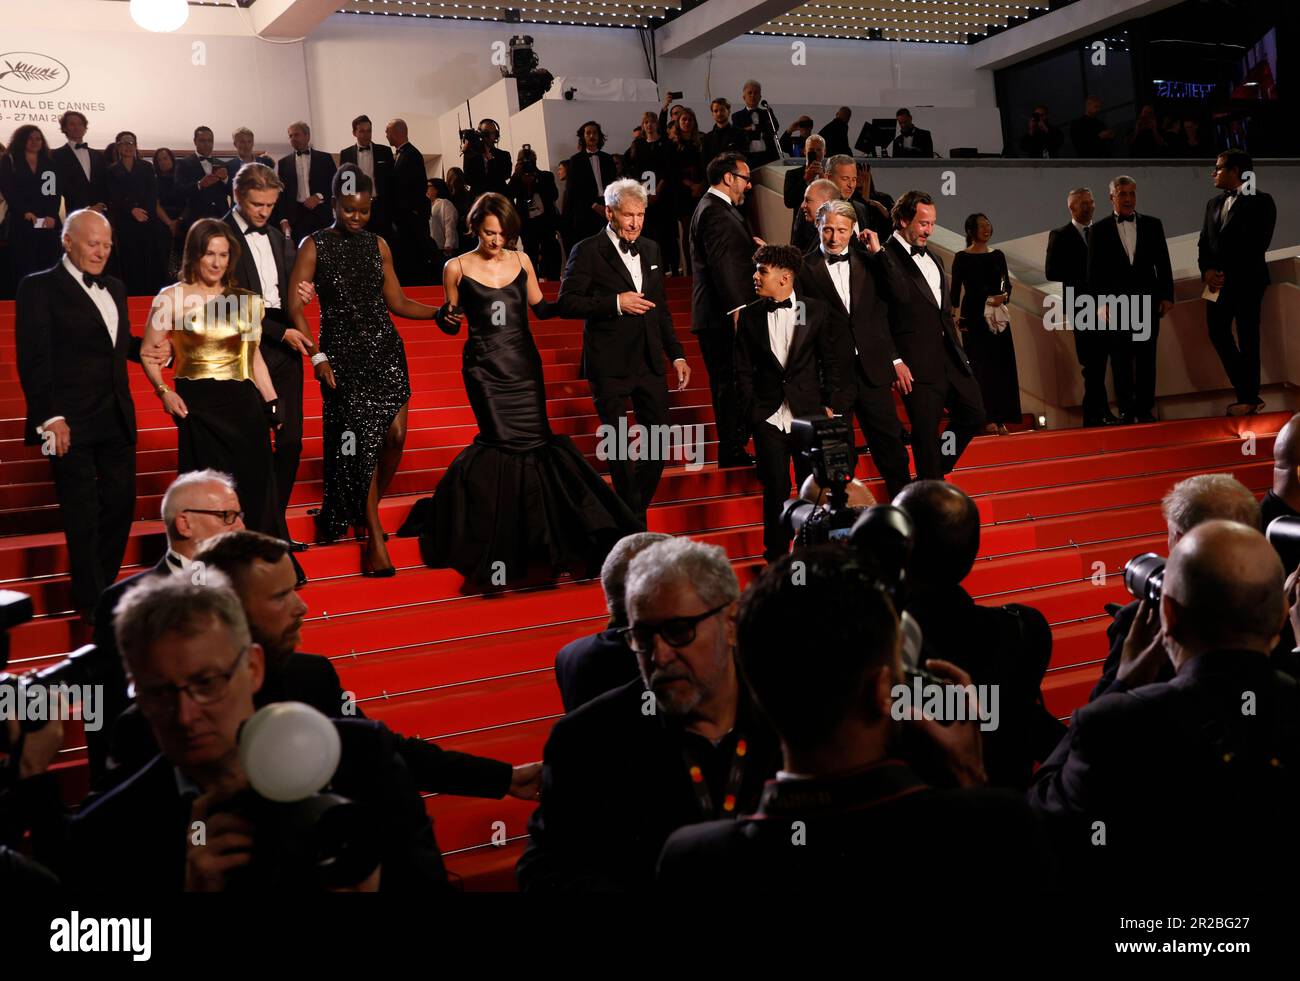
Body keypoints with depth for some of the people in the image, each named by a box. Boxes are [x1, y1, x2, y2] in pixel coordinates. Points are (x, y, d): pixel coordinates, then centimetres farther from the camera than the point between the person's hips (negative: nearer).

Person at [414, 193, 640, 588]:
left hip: (524, 363, 3)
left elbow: (540, 307, 15)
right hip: (485, 367, -3)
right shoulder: (457, 267, 1)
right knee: (504, 440, -11)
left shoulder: (521, 261, 9)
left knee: (535, 439, -3)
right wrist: (446, 316, -17)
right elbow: (451, 324, 5)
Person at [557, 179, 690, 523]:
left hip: (650, 361, 5)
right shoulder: (587, 251, -6)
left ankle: (638, 510, 25)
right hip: (609, 364, -5)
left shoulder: (651, 250, 13)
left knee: (658, 440, 7)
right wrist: (616, 303, -19)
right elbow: (567, 302, -12)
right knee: (618, 446, 6)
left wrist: (676, 354, 13)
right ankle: (633, 521, 20)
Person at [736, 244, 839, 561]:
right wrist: (750, 411, -2)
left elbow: (830, 360, 7)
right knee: (776, 489, 2)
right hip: (768, 416, 0)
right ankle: (776, 555, 16)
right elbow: (744, 370, 5)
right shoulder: (750, 316, 4)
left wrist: (830, 404, 2)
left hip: (809, 414, 0)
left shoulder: (815, 310, 2)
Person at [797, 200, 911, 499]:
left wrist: (878, 251, -4)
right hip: (831, 373, -3)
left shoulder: (869, 262, 10)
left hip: (872, 369, 3)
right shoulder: (805, 268, 0)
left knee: (890, 446, 9)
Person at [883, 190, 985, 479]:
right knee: (926, 430, -1)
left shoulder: (932, 258, 18)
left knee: (973, 414, 12)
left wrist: (958, 351, 16)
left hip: (950, 356, 8)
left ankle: (934, 473, 26)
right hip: (917, 362, -8)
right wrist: (895, 362, -18)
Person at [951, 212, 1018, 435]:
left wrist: (1004, 297, -10)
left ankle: (1001, 418, 6)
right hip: (974, 316, -4)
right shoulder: (962, 257, 0)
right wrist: (956, 315, -11)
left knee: (1002, 365, 1)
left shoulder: (998, 255, 12)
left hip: (998, 316, 4)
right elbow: (955, 289, -1)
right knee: (980, 366, -4)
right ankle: (987, 418, -2)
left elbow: (1007, 284, 12)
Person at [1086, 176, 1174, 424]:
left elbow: (1163, 263, 9)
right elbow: (1094, 270, 1)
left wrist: (1166, 296, 3)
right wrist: (1099, 302, -7)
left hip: (1147, 300, 2)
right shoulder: (1099, 229, 4)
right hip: (1116, 302, -1)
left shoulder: (1152, 225, 10)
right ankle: (1126, 411, 6)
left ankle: (1145, 408, 8)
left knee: (1146, 357, 3)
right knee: (1121, 361, 1)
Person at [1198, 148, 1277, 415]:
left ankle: (1249, 398, 3)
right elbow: (1204, 242, 14)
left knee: (1247, 336, -3)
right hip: (1218, 281, 6)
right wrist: (1207, 270, -4)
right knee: (1217, 332, 1)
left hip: (1247, 279, -6)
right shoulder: (1214, 203, 17)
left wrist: (1227, 273, -15)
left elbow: (1257, 243, -12)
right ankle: (1248, 393, 12)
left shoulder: (1261, 201, -4)